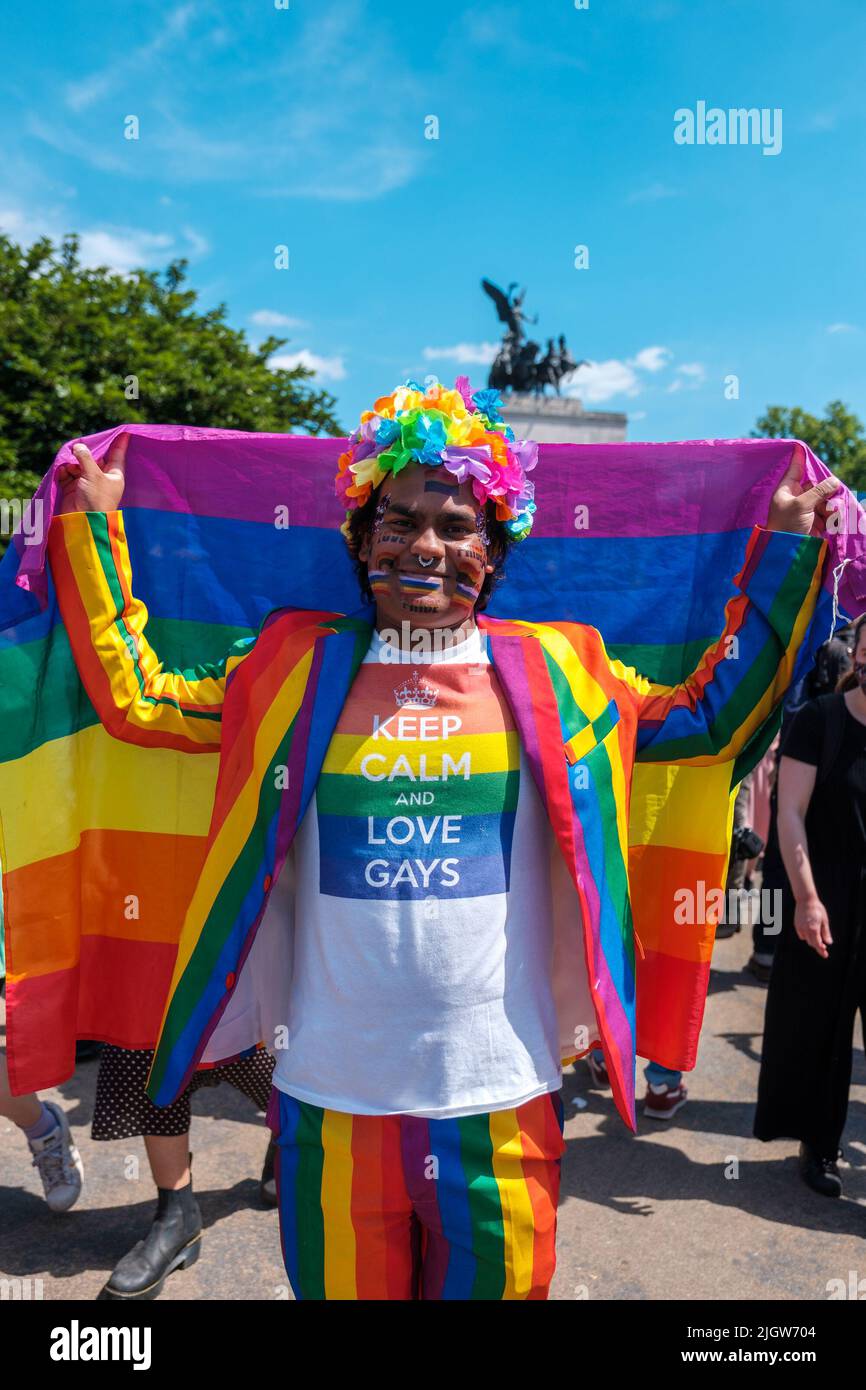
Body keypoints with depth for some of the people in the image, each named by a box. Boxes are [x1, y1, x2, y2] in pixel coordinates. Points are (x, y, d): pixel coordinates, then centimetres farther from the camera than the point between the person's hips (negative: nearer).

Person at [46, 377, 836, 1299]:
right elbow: (135, 698, 7)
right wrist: (93, 524, 8)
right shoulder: (296, 667, 1)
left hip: (501, 1096, 0)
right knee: (343, 1285, 20)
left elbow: (711, 716, 8)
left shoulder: (555, 672, 1)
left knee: (495, 1284, 19)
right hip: (331, 1093, 1)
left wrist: (784, 548, 9)